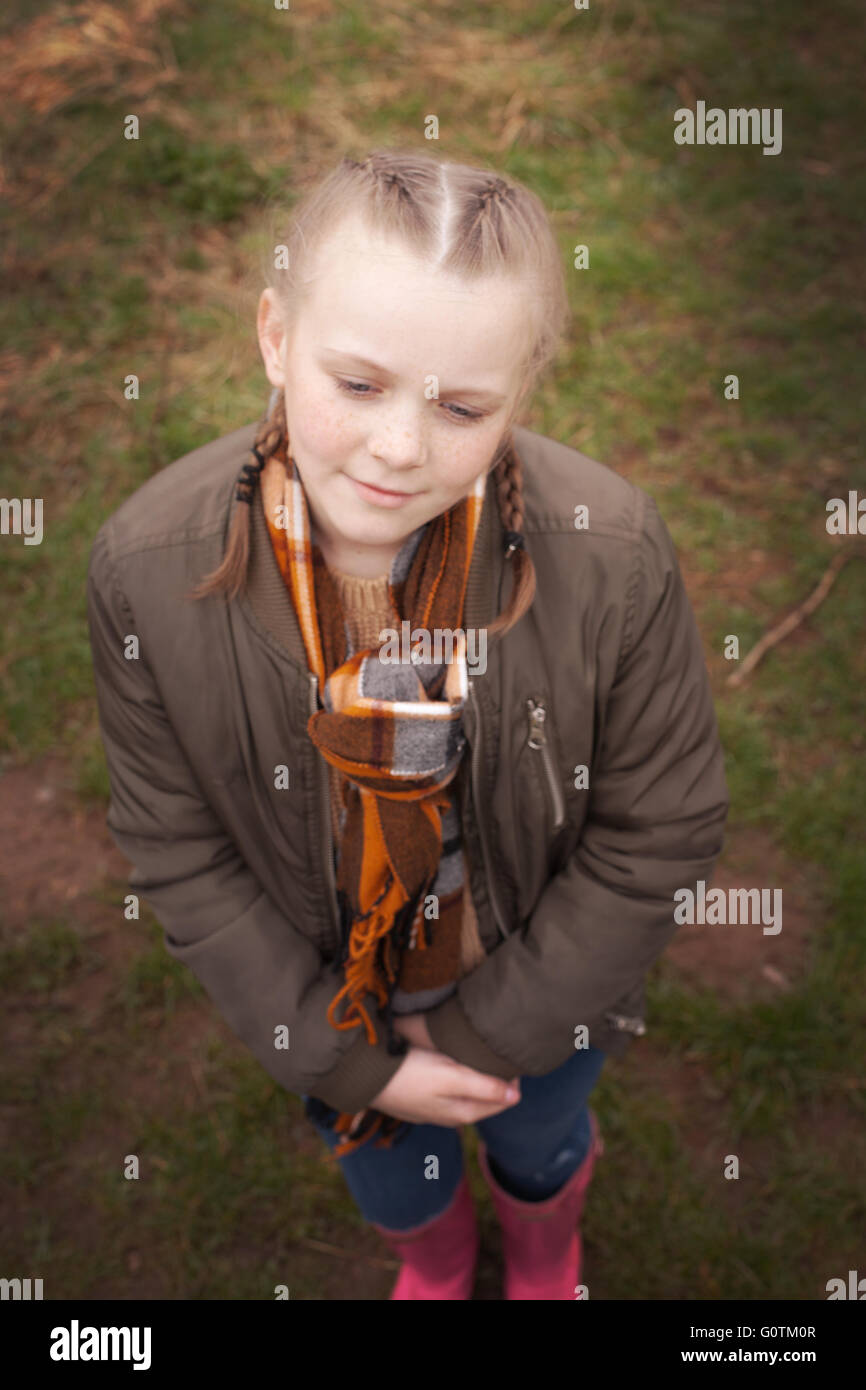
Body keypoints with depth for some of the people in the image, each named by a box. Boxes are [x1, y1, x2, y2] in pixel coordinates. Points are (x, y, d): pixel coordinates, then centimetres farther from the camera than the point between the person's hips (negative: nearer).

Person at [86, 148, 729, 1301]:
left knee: (540, 1144, 32)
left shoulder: (614, 554, -32)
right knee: (388, 1180, 32)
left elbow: (662, 833, -19)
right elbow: (177, 849, -16)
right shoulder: (146, 567, -28)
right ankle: (434, 1257, 72)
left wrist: (490, 1031, -14)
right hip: (330, 992, 1)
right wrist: (345, 1059, -13)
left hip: (538, 983, 0)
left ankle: (547, 1253, 73)